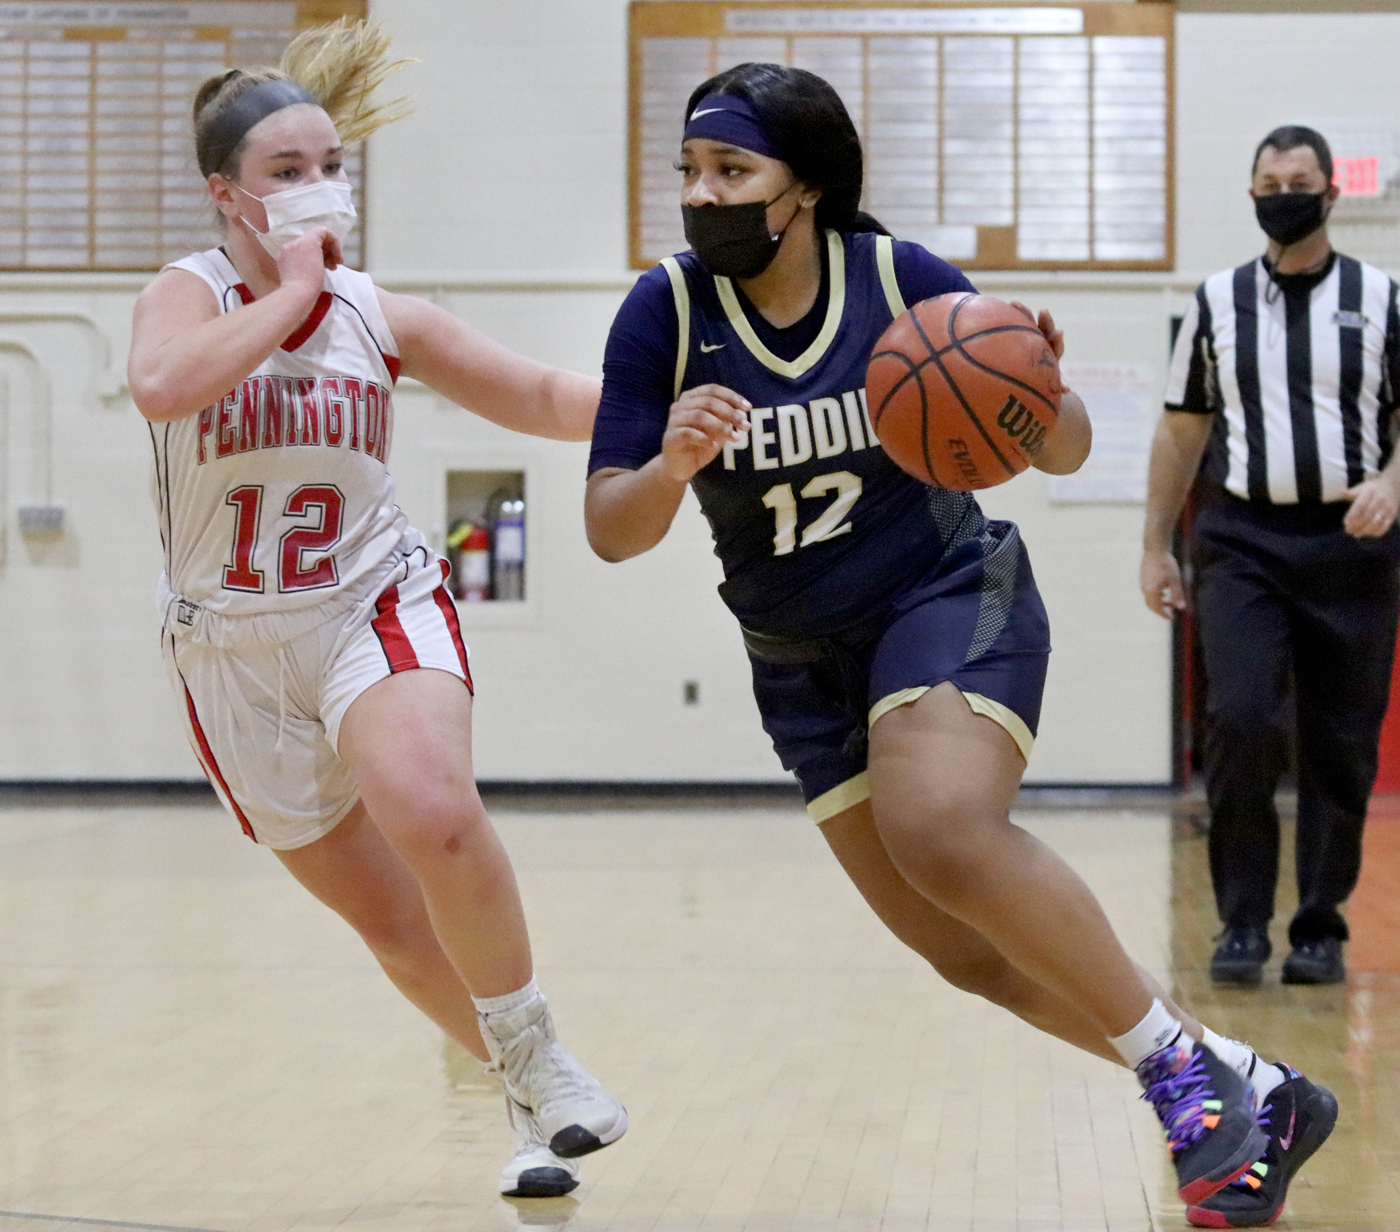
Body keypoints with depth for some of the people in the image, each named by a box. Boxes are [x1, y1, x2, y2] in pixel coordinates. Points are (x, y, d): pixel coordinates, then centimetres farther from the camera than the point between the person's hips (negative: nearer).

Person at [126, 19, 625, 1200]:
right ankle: (532, 1102, 27)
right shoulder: (191, 292, -8)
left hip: (377, 607, 0)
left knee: (434, 816, -31)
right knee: (386, 913, 8)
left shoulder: (380, 317, -1)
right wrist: (293, 288, -23)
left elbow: (542, 396, 3)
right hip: (237, 649, 0)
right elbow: (163, 383, -32)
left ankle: (535, 1051, -11)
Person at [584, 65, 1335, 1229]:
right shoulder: (665, 311, -10)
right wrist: (672, 467, -32)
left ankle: (1176, 1059, -14)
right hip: (804, 660, 4)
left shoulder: (902, 278, -13)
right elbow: (610, 532, -11)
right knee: (971, 949, 2)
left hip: (951, 595, -4)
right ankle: (1248, 1091, 16)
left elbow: (1063, 454, -5)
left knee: (940, 831, -31)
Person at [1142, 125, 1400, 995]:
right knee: (1240, 720, -16)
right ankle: (1243, 925, -5)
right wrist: (1157, 546, 11)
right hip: (1243, 540, 0)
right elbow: (1183, 431, 14)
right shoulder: (1217, 302, 9)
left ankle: (1321, 931, 15)